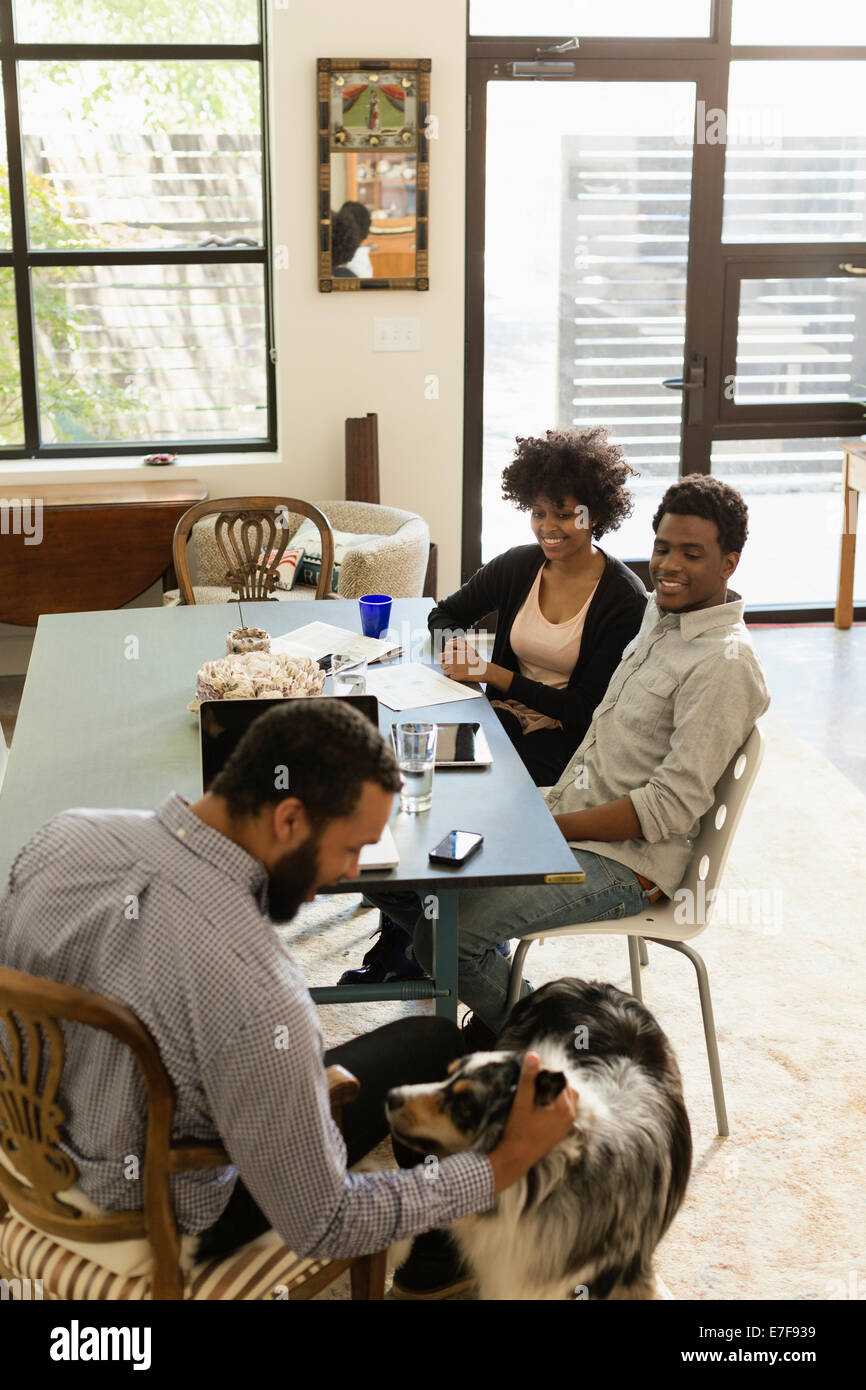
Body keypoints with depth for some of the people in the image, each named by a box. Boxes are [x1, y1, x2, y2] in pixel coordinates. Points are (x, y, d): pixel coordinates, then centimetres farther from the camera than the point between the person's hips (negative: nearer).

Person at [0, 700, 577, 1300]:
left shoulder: (63, 835, -18)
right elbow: (322, 1227, -24)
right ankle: (436, 1262, 34)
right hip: (173, 1215, -6)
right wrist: (506, 1165, -17)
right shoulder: (258, 994, -38)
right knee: (434, 1044, 7)